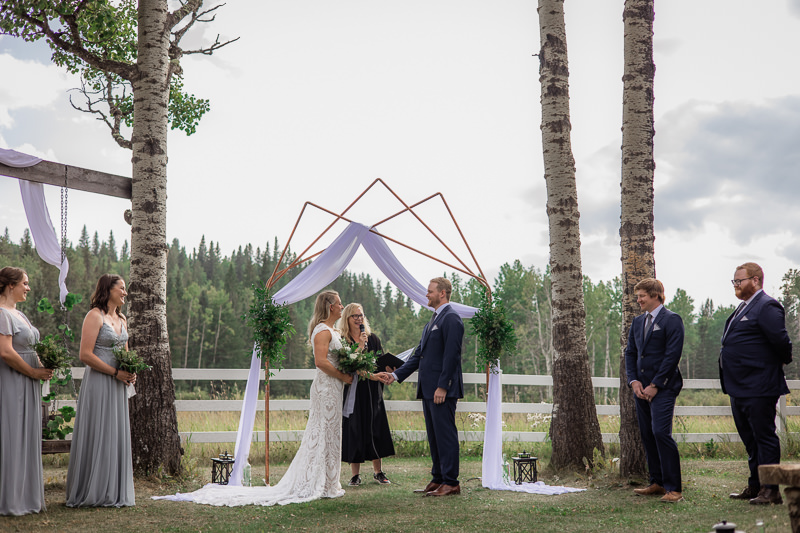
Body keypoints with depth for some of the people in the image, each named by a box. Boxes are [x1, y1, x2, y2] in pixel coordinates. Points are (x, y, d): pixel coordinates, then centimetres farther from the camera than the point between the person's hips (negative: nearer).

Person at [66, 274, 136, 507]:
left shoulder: (121, 319, 16)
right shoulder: (95, 316, -9)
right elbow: (85, 355, -16)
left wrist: (130, 373, 3)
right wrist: (115, 372, -15)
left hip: (117, 387, 8)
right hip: (98, 383, -8)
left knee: (117, 436, 9)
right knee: (97, 436, -3)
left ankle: (114, 492, 17)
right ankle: (92, 492, 5)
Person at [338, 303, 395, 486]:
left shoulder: (373, 338, 8)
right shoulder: (342, 340, -2)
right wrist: (359, 346, -18)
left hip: (372, 392, 3)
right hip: (351, 391, -2)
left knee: (375, 429, 3)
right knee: (354, 431, 0)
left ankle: (378, 471, 15)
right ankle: (355, 475, 8)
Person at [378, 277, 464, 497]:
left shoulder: (451, 319, -11)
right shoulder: (433, 320, 20)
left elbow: (452, 355, -18)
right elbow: (419, 355, 21)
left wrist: (442, 387, -21)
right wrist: (396, 375, 15)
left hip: (442, 390, -10)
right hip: (428, 389, 10)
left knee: (445, 435, -6)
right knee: (434, 436, 13)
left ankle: (451, 483, 0)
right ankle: (438, 479, 20)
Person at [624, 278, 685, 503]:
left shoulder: (671, 320, -6)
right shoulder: (638, 322, 16)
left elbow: (673, 354, -13)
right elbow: (630, 352, 16)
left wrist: (655, 385, -14)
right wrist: (634, 381, 0)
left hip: (662, 388, -7)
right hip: (642, 388, 7)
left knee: (661, 432, -14)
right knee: (647, 435, 8)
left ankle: (673, 488, -9)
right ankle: (657, 483, 17)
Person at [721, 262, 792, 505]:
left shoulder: (766, 306, -15)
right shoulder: (743, 308, 16)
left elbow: (781, 340, -20)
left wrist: (784, 360, -3)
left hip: (758, 389, -10)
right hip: (739, 389, 10)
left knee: (764, 437, -3)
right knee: (750, 440, 17)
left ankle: (771, 491, 3)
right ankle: (755, 486, 27)